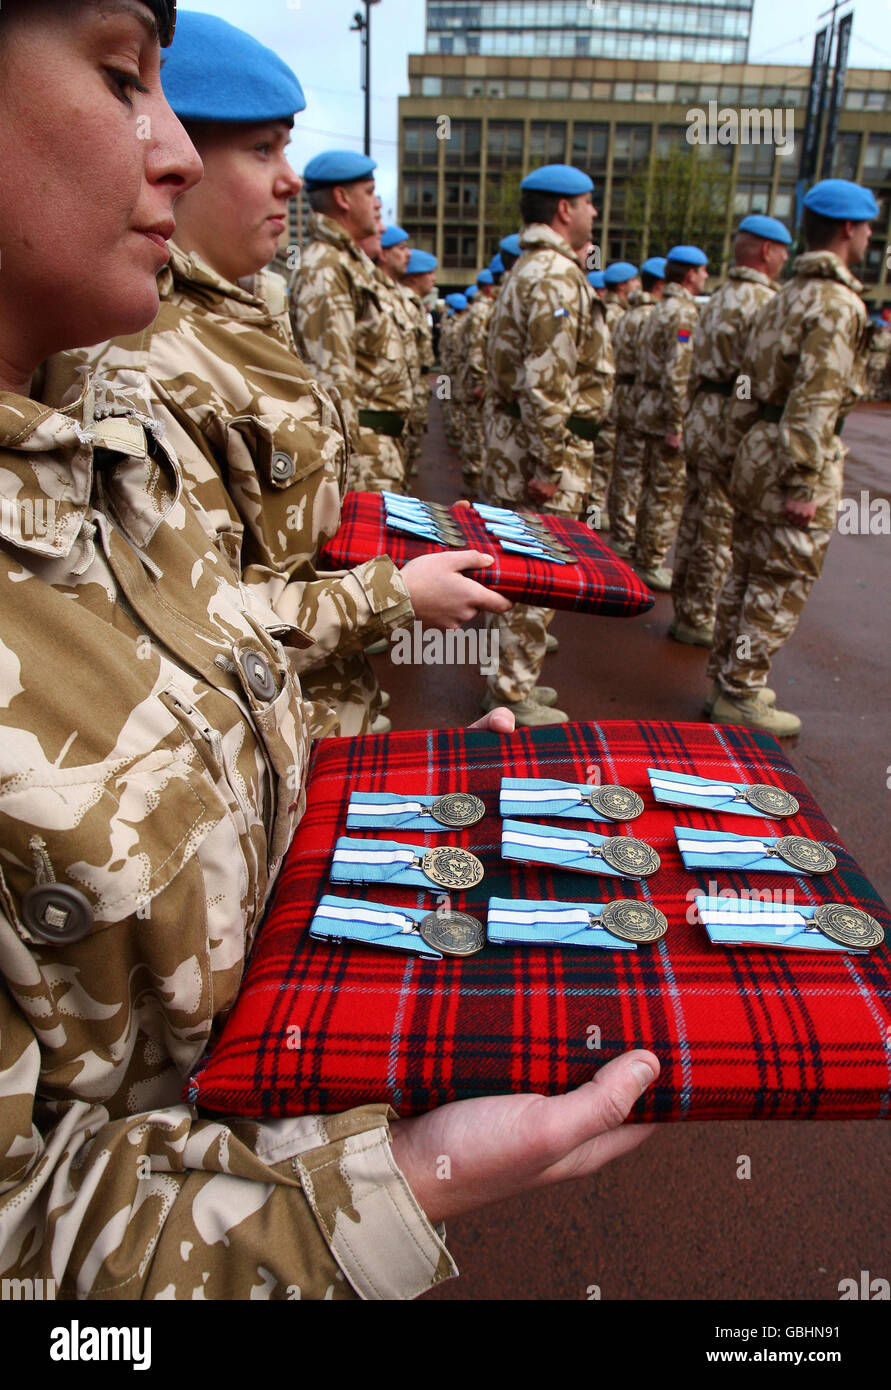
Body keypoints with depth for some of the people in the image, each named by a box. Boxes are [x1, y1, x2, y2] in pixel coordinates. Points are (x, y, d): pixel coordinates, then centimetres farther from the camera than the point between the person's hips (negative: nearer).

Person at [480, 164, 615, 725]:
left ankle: (514, 676, 29)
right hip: (540, 446, -11)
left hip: (516, 437, 11)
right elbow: (546, 383, -25)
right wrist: (549, 465, -23)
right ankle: (516, 696, 7)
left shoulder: (532, 269, 18)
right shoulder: (558, 275, -16)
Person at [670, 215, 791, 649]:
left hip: (702, 421, 9)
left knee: (694, 521, 14)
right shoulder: (763, 301, -13)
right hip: (733, 428, -9)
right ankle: (697, 620, 7)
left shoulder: (717, 300, 16)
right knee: (720, 530, -1)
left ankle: (685, 612, 23)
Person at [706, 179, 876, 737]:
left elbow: (748, 384, 16)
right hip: (794, 461, -9)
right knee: (781, 586, -1)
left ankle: (728, 680, 25)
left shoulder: (785, 298, 15)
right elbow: (816, 401, -22)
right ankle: (741, 694, 5)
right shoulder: (839, 304, -14)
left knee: (748, 574, 15)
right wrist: (805, 484, -22)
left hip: (757, 451, 9)